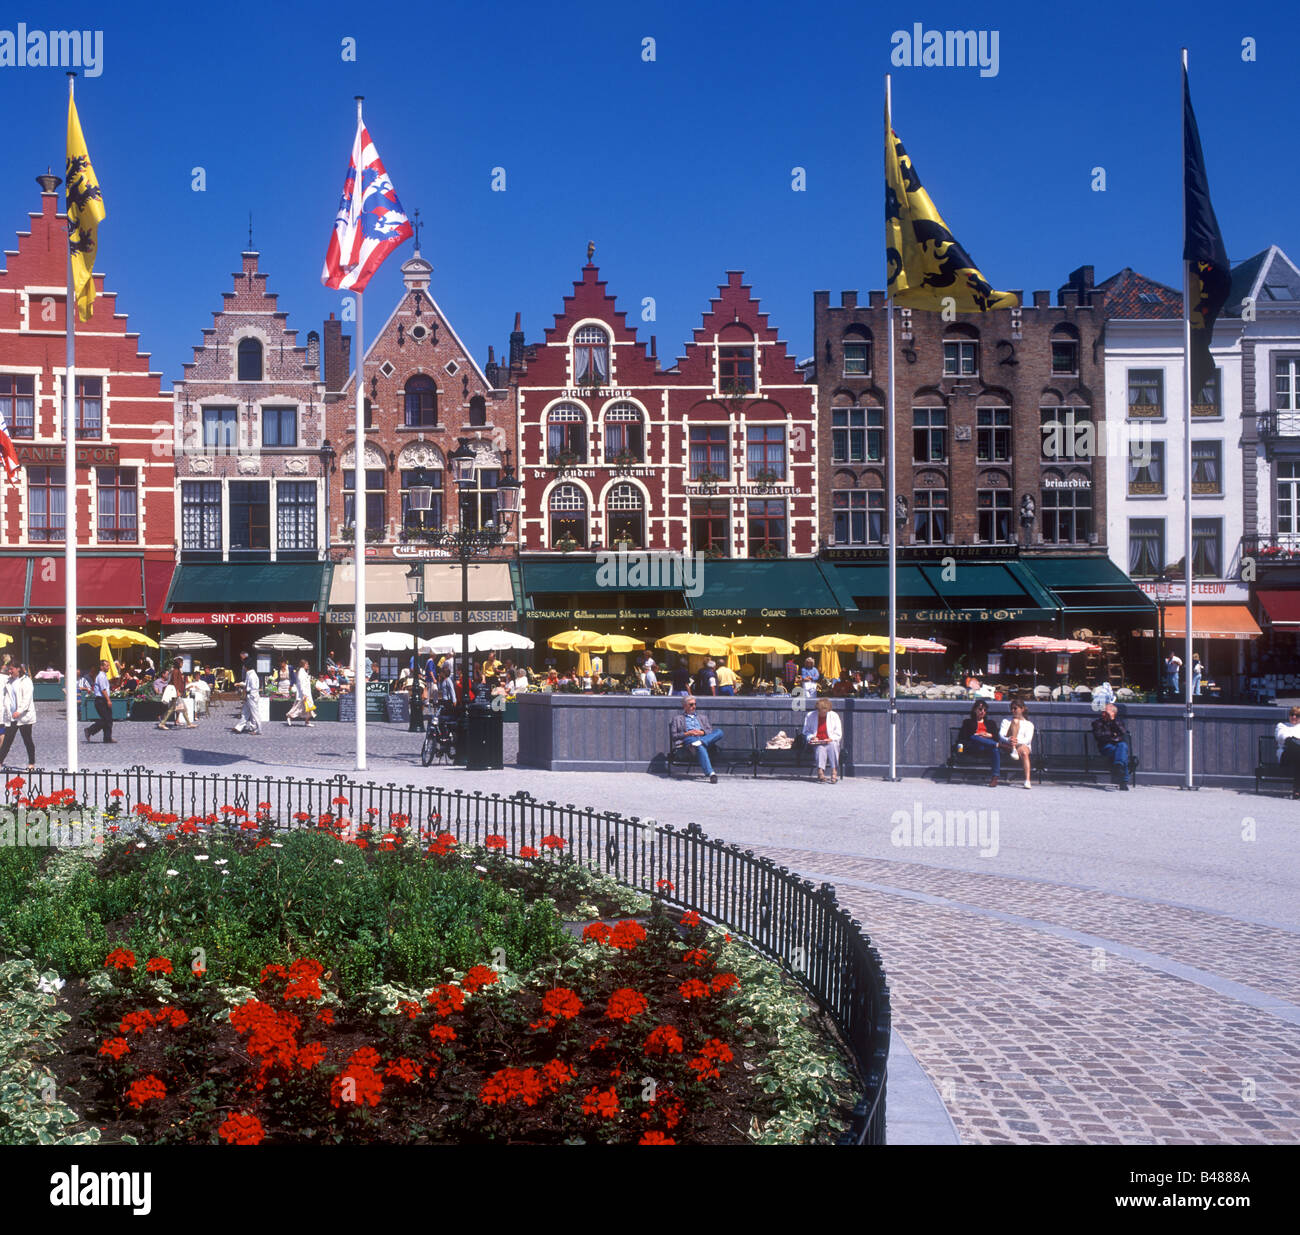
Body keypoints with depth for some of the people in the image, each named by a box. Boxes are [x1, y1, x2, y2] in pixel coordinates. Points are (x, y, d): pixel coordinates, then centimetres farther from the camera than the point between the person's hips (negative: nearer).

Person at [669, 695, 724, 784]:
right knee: (700, 747, -42)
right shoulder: (677, 718, 23)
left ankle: (699, 742, -47)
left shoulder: (702, 717, 34)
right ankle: (711, 773, -56)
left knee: (719, 732, -27)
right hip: (688, 739, -4)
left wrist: (702, 732, -1)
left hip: (703, 737, 4)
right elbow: (673, 735, 11)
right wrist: (687, 734, -5)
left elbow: (710, 731, 21)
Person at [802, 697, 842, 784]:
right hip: (816, 743, -1)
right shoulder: (810, 716, 7)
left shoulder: (834, 716, 7)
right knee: (820, 748, -37)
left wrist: (831, 739, -12)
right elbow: (806, 732, 13)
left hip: (831, 742, 1)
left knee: (833, 745, -36)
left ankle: (834, 772, -43)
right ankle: (820, 771, -50)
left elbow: (838, 734, 7)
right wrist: (811, 737, -8)